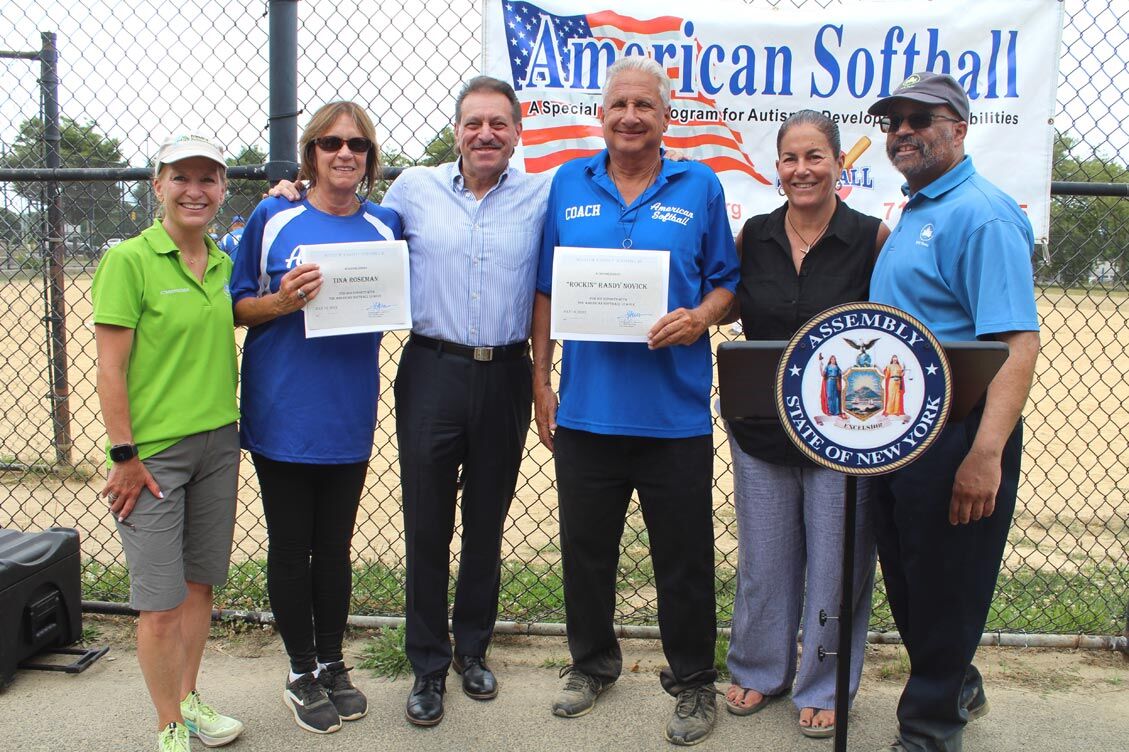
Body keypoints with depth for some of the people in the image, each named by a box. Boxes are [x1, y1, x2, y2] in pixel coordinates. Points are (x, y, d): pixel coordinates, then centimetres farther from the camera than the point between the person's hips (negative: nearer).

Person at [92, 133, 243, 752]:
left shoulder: (224, 264, 8)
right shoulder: (128, 261, -9)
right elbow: (110, 369, -11)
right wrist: (124, 455, -13)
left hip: (218, 444, 6)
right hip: (153, 451, -6)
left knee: (200, 583, 15)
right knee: (161, 601, 1)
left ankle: (188, 699, 33)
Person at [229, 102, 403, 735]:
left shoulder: (385, 226, 5)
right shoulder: (274, 218, -2)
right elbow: (239, 307, 1)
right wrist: (281, 301, -18)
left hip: (349, 415, 2)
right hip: (282, 414, -2)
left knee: (335, 545, 13)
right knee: (290, 546, 9)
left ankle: (333, 663, 30)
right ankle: (303, 674, 26)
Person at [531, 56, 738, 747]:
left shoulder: (700, 186, 3)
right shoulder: (569, 184, 7)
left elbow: (725, 280, 7)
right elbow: (547, 290, 9)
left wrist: (699, 317, -15)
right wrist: (541, 380, 5)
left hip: (676, 411, -2)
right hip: (585, 405, 2)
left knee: (685, 558, 7)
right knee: (586, 548, 15)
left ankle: (694, 681, 28)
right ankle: (593, 663, 37)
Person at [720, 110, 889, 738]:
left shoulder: (873, 238, -7)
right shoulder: (753, 236, 3)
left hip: (842, 431, -3)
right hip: (761, 424, 3)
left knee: (836, 563, 8)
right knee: (763, 560, 16)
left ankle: (824, 688, 29)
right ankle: (761, 670, 37)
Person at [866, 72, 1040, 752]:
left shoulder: (983, 214, -15)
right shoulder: (916, 211, 15)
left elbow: (1018, 343, -24)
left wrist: (986, 455, -31)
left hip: (955, 440, -9)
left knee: (944, 592, 5)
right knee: (907, 580, 20)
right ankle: (959, 689, 41)